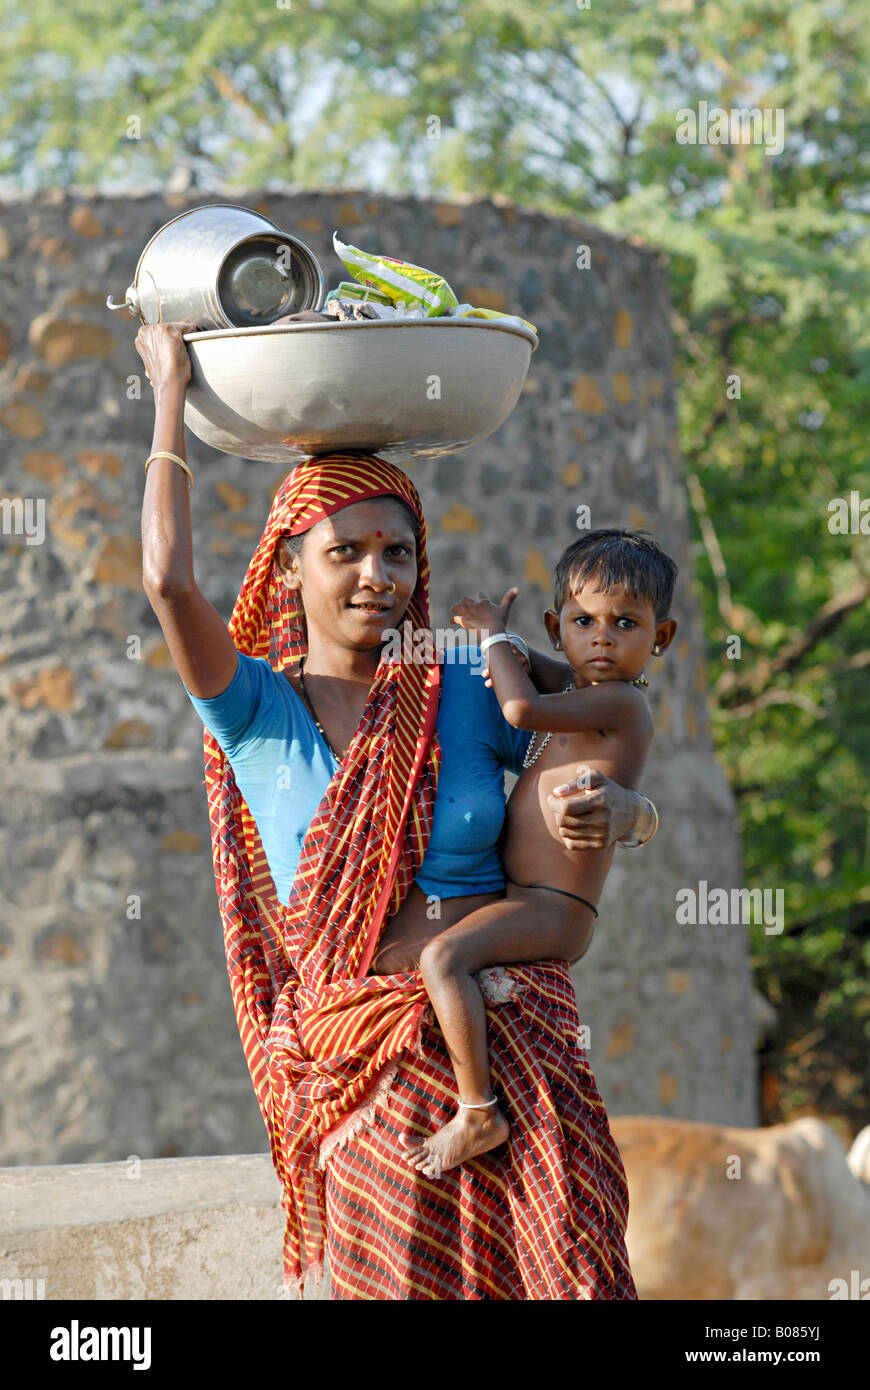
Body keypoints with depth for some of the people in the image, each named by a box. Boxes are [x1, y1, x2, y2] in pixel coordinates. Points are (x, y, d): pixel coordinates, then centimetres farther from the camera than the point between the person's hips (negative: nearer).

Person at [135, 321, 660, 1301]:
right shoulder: (255, 712, 4)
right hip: (366, 1062, -1)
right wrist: (171, 394, -3)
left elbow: (622, 796, 14)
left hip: (518, 1041, 1)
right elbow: (167, 580, -13)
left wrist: (619, 811, -12)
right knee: (403, 1283, -2)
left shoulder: (468, 693, 7)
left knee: (561, 1274, -6)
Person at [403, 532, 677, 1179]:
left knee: (442, 955, -32)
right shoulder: (579, 701, 17)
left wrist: (494, 632, -10)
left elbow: (523, 707, -25)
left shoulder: (621, 701, -12)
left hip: (552, 909, -11)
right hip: (525, 905, 11)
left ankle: (478, 1112, -29)